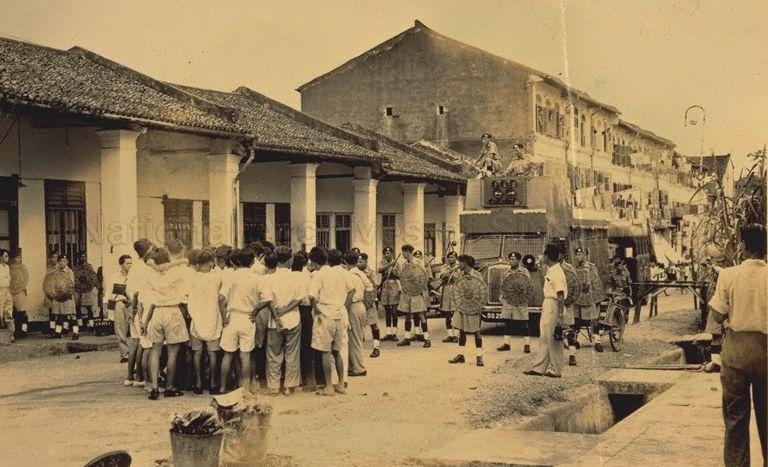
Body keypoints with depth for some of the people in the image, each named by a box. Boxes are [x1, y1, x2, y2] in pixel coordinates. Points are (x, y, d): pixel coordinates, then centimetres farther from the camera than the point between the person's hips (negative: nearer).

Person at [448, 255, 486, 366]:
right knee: (461, 331, 10)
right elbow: (456, 290, 17)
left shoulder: (477, 276, -12)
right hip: (460, 308, 7)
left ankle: (479, 357, 3)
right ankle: (460, 355, 17)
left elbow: (484, 292, -13)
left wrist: (477, 304, -15)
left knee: (476, 332, 0)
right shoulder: (461, 276, 9)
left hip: (472, 310, -7)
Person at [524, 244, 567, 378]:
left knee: (553, 339, -3)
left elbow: (561, 295, -22)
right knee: (544, 337, 12)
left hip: (554, 305, -10)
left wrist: (560, 314, -25)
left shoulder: (557, 272, -17)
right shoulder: (550, 270, 13)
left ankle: (555, 370, 5)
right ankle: (538, 368, 17)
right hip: (547, 304, 10)